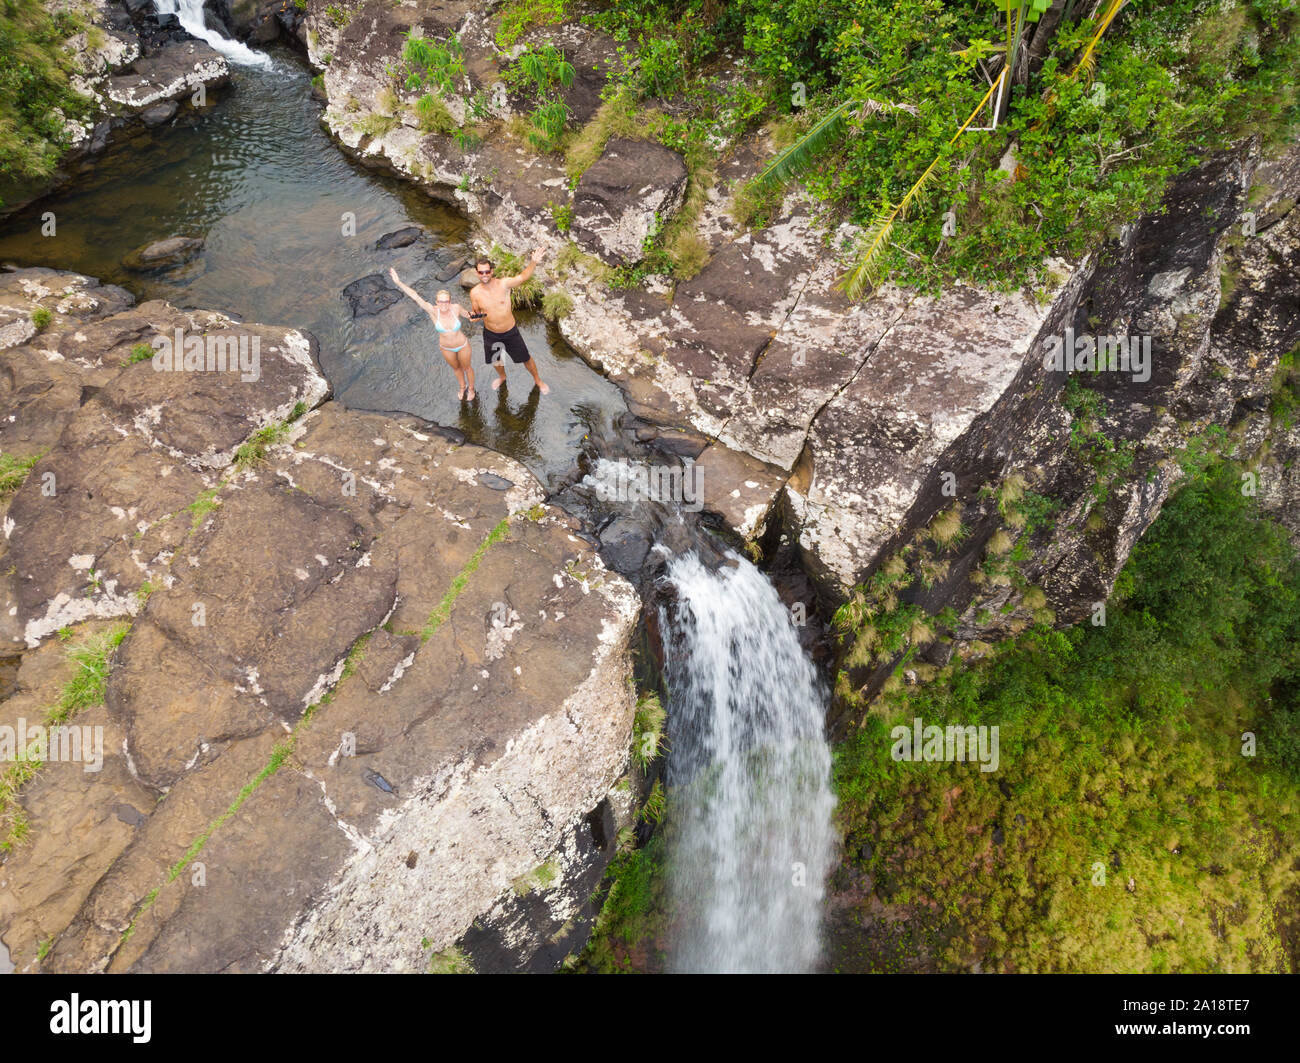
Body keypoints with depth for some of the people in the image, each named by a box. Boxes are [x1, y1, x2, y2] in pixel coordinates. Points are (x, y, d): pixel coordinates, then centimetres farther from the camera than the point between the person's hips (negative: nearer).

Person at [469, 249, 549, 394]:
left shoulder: (503, 284, -22)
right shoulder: (474, 292, -14)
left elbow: (522, 277, -38)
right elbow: (477, 312, 2)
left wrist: (533, 262, -56)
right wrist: (474, 316, -24)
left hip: (510, 332, -2)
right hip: (490, 334, 3)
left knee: (526, 359, 12)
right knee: (495, 360, 27)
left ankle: (538, 381, 40)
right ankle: (502, 377, 61)